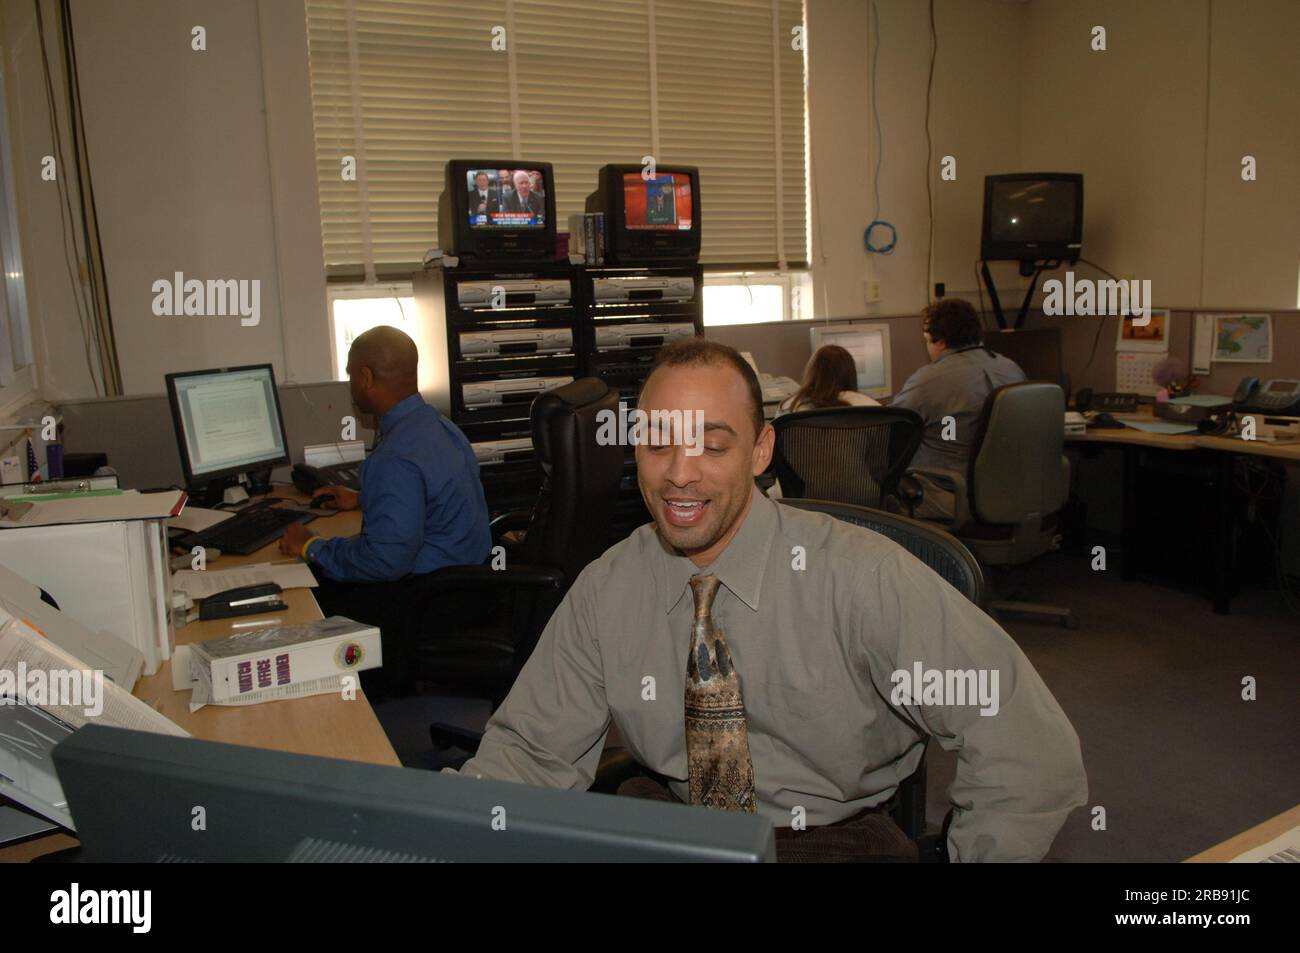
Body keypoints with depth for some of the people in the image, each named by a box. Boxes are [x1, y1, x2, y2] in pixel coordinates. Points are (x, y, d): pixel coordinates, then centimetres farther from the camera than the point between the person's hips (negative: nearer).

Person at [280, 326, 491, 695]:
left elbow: (387, 559, -27)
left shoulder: (396, 456, -25)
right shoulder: (438, 424, 7)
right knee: (315, 577, 10)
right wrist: (362, 499, 33)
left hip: (427, 596, -10)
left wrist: (312, 548, -13)